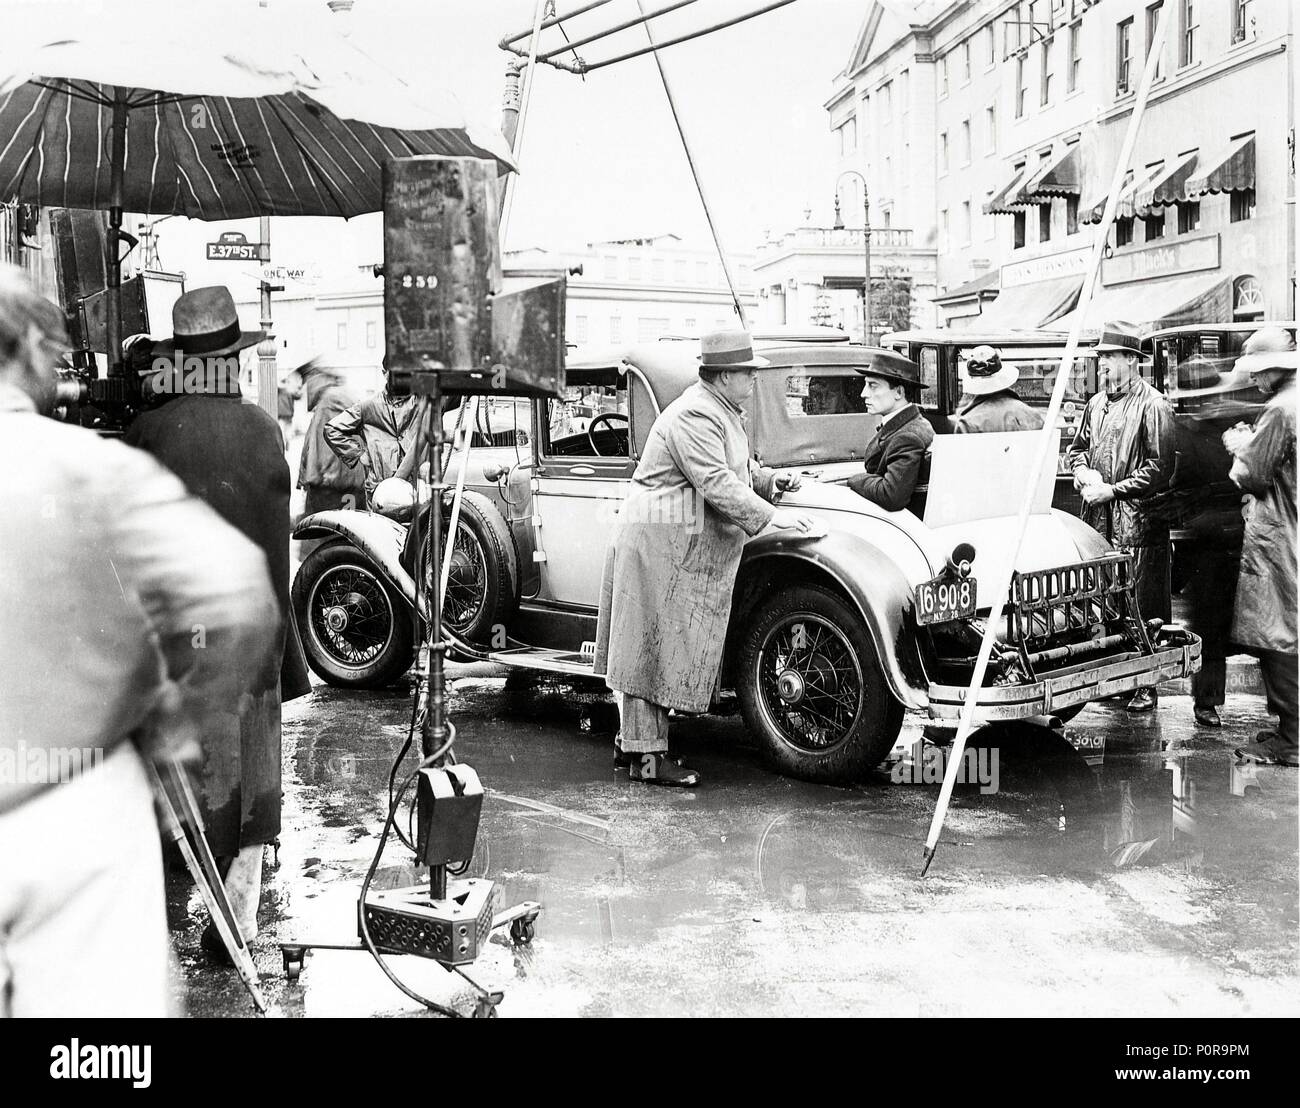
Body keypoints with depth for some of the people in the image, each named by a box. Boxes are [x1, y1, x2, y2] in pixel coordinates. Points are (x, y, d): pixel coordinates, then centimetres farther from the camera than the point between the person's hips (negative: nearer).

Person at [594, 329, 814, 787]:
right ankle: (647, 757, 0)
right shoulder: (694, 415, -20)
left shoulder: (723, 411, 15)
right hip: (662, 540, -11)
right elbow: (716, 484, -26)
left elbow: (735, 466, 24)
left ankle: (631, 738, 24)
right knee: (653, 645, -5)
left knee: (656, 645, 14)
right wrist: (771, 516, -25)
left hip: (683, 544, 11)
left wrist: (769, 481, 6)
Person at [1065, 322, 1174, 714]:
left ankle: (1147, 686, 4)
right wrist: (1084, 472, 2)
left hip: (1139, 523, -7)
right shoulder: (1096, 404, 15)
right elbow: (1076, 448, 24)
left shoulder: (1152, 406, -7)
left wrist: (1112, 490, -15)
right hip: (1098, 520, 7)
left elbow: (1160, 469, -13)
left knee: (1143, 607, -2)